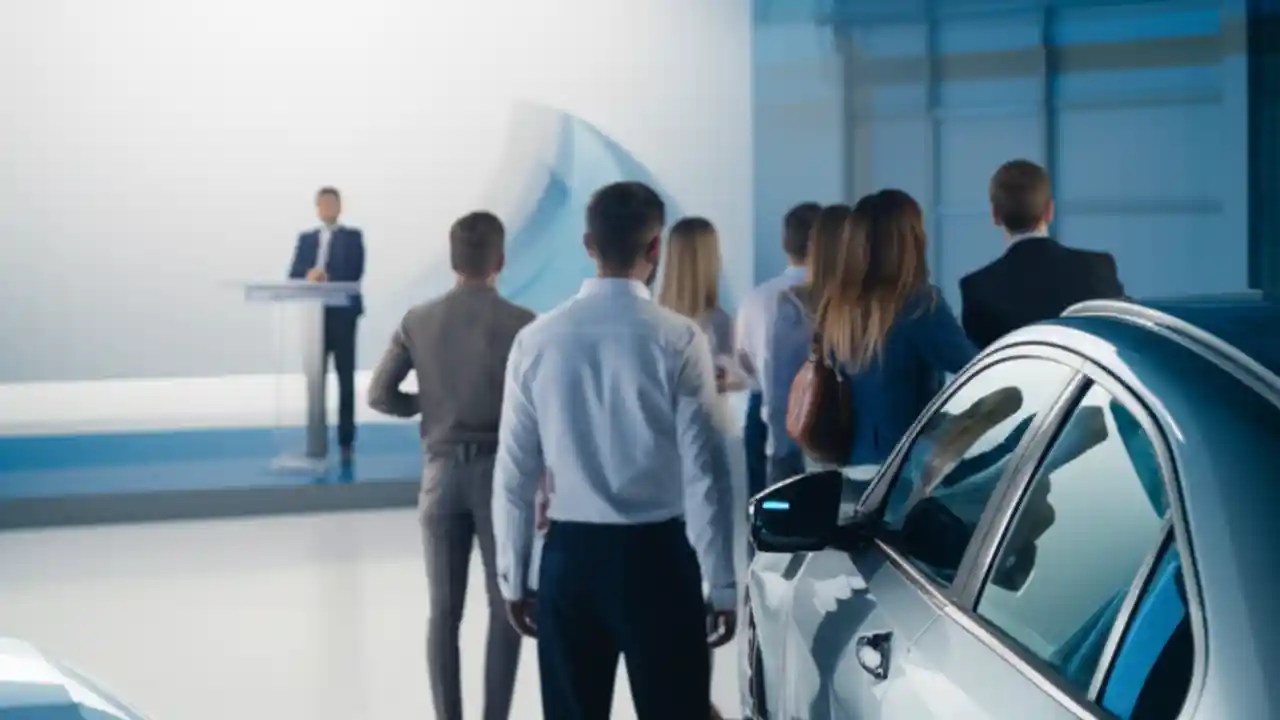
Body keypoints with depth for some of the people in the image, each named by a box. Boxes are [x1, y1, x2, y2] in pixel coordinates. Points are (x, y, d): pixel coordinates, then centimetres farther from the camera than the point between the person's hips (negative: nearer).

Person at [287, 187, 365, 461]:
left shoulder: (353, 236, 7)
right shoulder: (305, 238, 17)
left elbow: (355, 272, -7)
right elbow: (294, 274, 7)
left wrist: (327, 277, -20)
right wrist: (309, 275, -15)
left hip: (342, 312, -3)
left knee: (345, 376, -1)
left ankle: (346, 440, 2)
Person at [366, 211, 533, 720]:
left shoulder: (418, 322, 1)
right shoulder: (520, 323, -8)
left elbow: (380, 396, 1)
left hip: (443, 472, 3)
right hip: (500, 472, -2)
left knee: (444, 612, 7)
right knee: (505, 607, 7)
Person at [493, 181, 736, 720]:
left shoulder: (536, 340, 0)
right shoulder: (678, 340, -9)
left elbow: (514, 473, 3)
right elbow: (703, 470, -9)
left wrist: (513, 576, 13)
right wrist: (721, 582, -1)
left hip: (569, 555, 3)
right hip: (656, 555, -3)